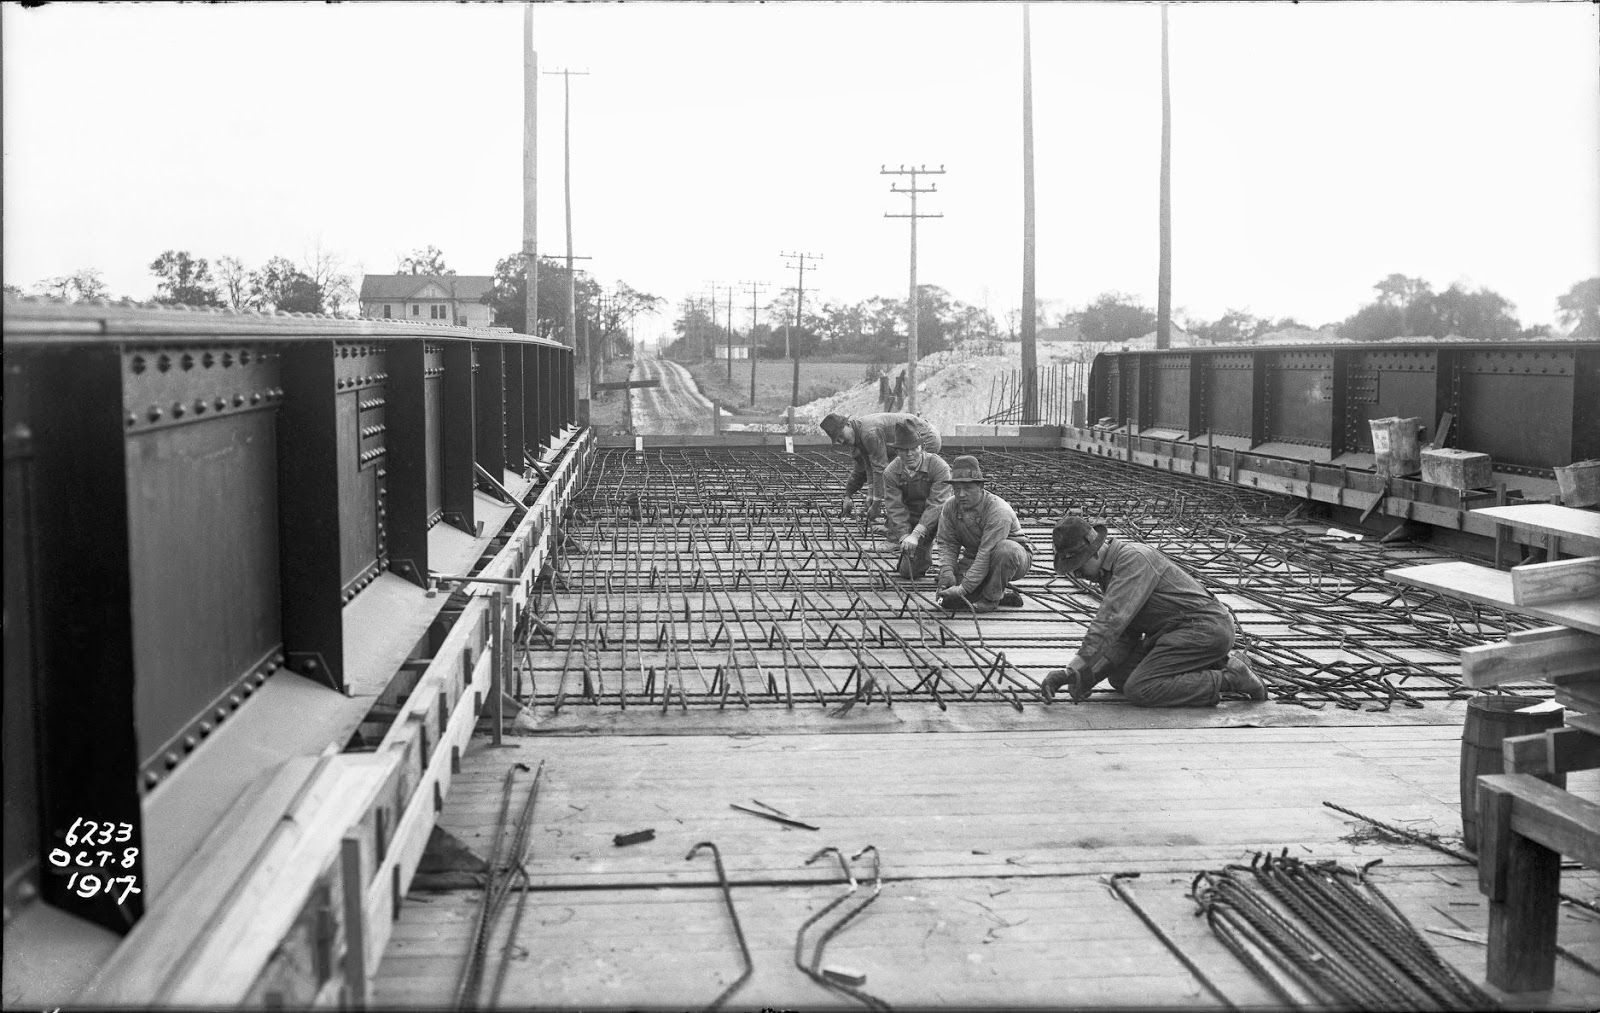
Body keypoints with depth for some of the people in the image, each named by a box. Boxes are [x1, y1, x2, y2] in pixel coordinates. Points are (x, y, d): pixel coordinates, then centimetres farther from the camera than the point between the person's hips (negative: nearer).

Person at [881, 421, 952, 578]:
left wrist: (916, 534, -37)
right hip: (909, 519, 2)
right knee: (909, 572, 0)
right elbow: (895, 508, -17)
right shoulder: (891, 472, -13)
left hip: (934, 520, -2)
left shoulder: (939, 466, -23)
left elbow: (936, 504, -29)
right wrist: (905, 537, -32)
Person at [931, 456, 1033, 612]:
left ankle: (991, 598, -17)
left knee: (1004, 550, -41)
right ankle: (1000, 591, 6)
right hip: (973, 557, 5)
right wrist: (947, 573, -26)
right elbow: (947, 544, -7)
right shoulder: (950, 506, -10)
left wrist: (964, 588, -37)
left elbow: (987, 553, -35)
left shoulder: (999, 511, -31)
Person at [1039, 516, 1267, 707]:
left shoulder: (1133, 558, -20)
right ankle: (1220, 663, 11)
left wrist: (1072, 669, -31)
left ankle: (1230, 679, -11)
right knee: (1119, 677, 8)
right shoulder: (1107, 572, 12)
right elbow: (1124, 637, 10)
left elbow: (1111, 621, -30)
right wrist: (1091, 674, -6)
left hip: (1205, 627, -11)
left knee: (1139, 690, -20)